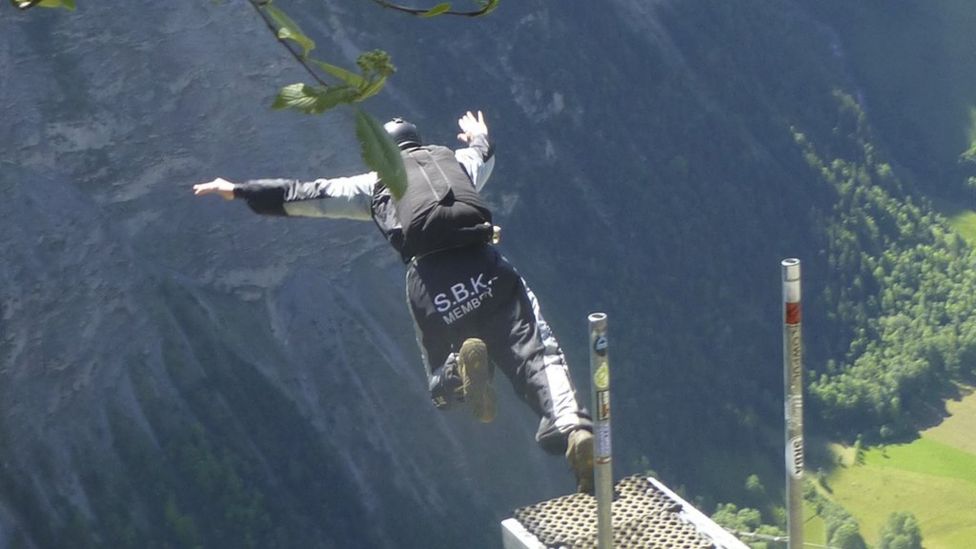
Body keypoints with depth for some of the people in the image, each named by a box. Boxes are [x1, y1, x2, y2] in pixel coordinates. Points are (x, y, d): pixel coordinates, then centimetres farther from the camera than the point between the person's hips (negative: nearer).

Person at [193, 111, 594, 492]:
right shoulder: (455, 160, 29)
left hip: (431, 281, -1)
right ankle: (571, 427, -28)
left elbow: (302, 195, 26)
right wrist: (479, 136, 76)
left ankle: (462, 368, -20)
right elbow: (483, 154, 54)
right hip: (485, 268, 1)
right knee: (537, 356, 1)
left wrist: (240, 191, 36)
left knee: (445, 389, 17)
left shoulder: (374, 183, 23)